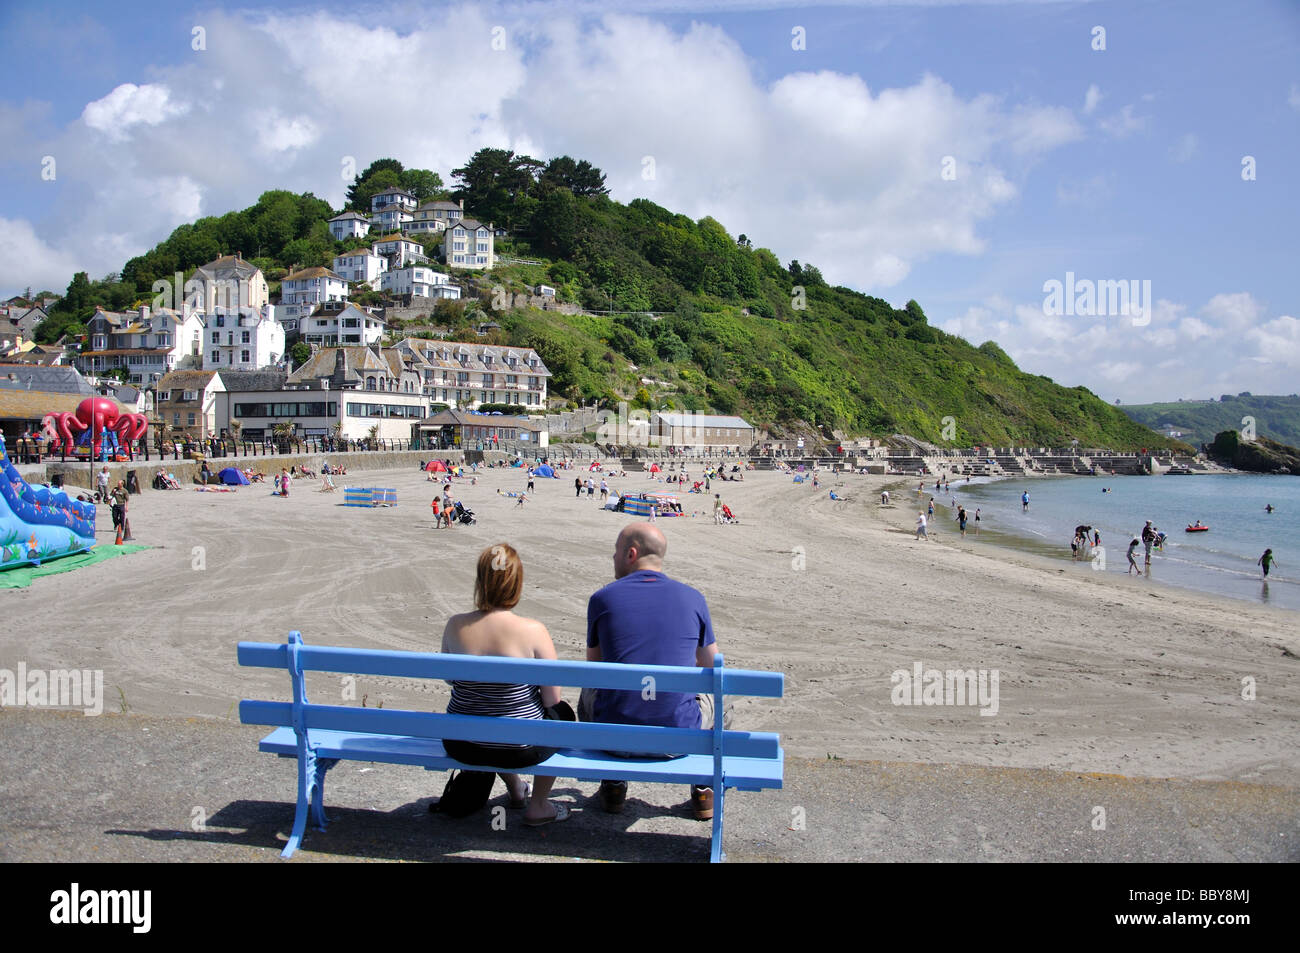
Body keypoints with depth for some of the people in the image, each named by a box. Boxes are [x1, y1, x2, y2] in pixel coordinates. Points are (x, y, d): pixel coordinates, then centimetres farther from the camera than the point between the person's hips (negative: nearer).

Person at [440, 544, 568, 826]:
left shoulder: (455, 625, -11)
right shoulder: (533, 631, -20)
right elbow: (553, 701, -13)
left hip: (460, 746, 4)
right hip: (520, 748, -3)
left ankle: (515, 790, 53)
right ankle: (538, 806, 31)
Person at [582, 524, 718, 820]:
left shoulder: (602, 598, -2)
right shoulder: (693, 598, 0)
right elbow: (710, 666, 14)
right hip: (679, 739, 0)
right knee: (718, 700, 32)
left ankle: (613, 784, 36)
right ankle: (703, 789, 32)